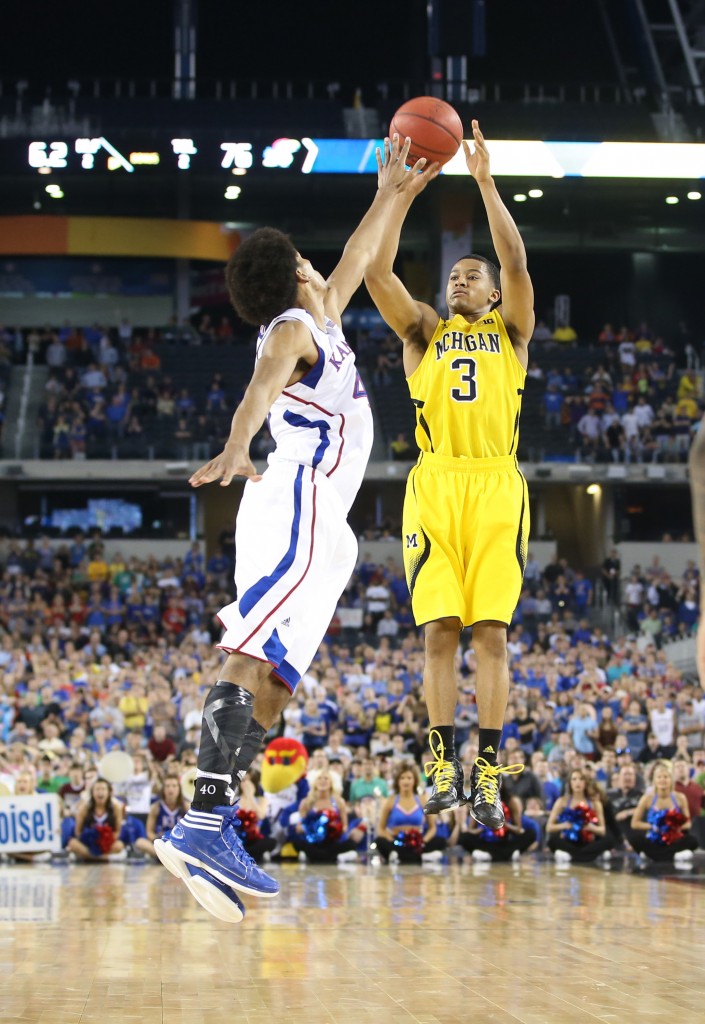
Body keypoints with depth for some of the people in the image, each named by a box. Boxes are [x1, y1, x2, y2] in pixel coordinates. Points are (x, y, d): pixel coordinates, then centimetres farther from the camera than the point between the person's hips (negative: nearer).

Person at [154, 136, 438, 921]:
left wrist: (391, 195, 52)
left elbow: (356, 264, 46)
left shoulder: (319, 325, 28)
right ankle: (201, 826, -35)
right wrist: (236, 448, -40)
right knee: (253, 662, -22)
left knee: (270, 678, 3)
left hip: (312, 524, 10)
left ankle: (214, 831, -4)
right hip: (298, 508, -10)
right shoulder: (291, 328, 1)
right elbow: (261, 387, -21)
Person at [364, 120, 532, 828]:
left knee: (491, 633, -5)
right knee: (439, 632, -4)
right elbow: (377, 272, 4)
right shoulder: (423, 332, 19)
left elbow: (516, 263, -1)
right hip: (435, 484, 1)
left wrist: (485, 182, -4)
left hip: (497, 485, -1)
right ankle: (444, 767, 1)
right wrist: (403, 195, -1)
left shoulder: (510, 332, 16)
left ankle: (487, 774, -5)